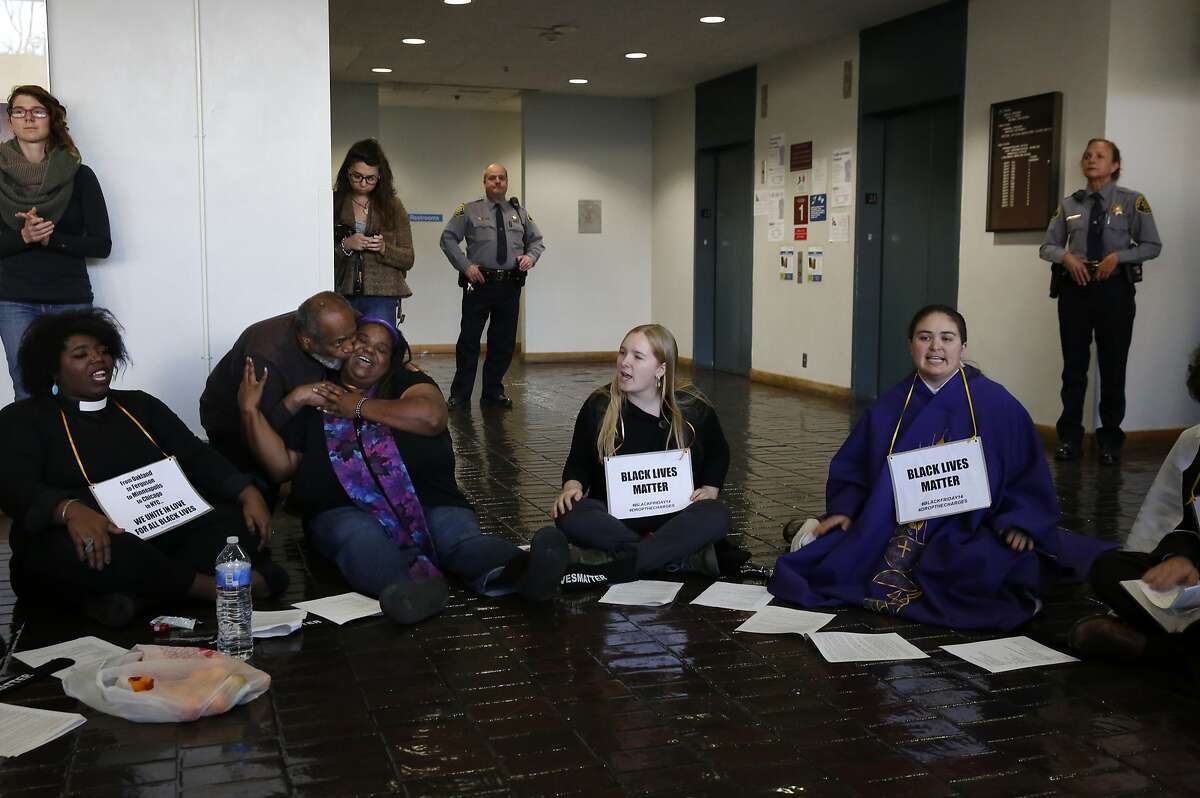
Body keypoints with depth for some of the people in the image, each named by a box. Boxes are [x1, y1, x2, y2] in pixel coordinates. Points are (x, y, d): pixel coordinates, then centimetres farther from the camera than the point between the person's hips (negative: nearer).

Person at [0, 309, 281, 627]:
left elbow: (197, 456, 10)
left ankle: (130, 594, -37)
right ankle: (216, 588, -28)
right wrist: (71, 510, -35)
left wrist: (248, 493, -10)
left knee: (243, 522, -21)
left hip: (164, 535, 4)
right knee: (77, 549, -40)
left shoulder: (140, 405, 20)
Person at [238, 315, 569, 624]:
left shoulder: (404, 381, 18)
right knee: (362, 540, -34)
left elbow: (432, 416, -5)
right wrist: (252, 410, 4)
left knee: (459, 534, -29)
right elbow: (283, 466, 14)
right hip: (346, 510, 0)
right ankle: (409, 591, -66)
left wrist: (359, 407, 4)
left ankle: (519, 571, -59)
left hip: (427, 501, 0)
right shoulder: (314, 402, 21)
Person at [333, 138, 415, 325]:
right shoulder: (334, 204, 5)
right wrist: (344, 246, -14)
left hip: (382, 298, 0)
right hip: (342, 296, 1)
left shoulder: (392, 206, 7)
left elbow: (408, 259, 7)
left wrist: (384, 249, -10)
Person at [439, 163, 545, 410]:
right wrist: (465, 265, -9)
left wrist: (531, 256, -1)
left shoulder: (520, 213, 16)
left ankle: (493, 393, 21)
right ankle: (460, 396, 8)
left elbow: (537, 240, 21)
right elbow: (448, 238, 2)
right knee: (469, 340, -1)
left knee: (504, 342, 8)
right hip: (479, 283, -3)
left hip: (510, 286, 3)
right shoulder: (470, 211, 4)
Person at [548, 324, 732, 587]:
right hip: (616, 520, 0)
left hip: (675, 518, 0)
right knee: (570, 516, -31)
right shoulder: (598, 407, -1)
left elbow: (718, 454, 17)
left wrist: (709, 489, 0)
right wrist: (572, 486, -12)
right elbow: (578, 463, 10)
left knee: (717, 516, -32)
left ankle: (620, 567, -38)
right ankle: (685, 558, -29)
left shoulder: (693, 407, 0)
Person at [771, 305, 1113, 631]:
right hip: (888, 531, 2)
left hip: (965, 537, -2)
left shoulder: (996, 404, -1)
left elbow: (1028, 473, 2)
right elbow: (851, 467, 14)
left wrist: (1019, 523, -14)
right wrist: (843, 509, -3)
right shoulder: (889, 407, 8)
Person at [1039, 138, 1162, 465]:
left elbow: (1152, 245, 0)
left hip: (1114, 288, -2)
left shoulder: (1132, 201, -1)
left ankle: (1110, 440, 17)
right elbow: (1047, 246, 10)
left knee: (1113, 367, 6)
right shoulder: (1069, 204, 6)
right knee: (1074, 365, 7)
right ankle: (1069, 438, 15)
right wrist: (1066, 257, -10)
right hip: (1075, 288, 2)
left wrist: (1117, 256, -15)